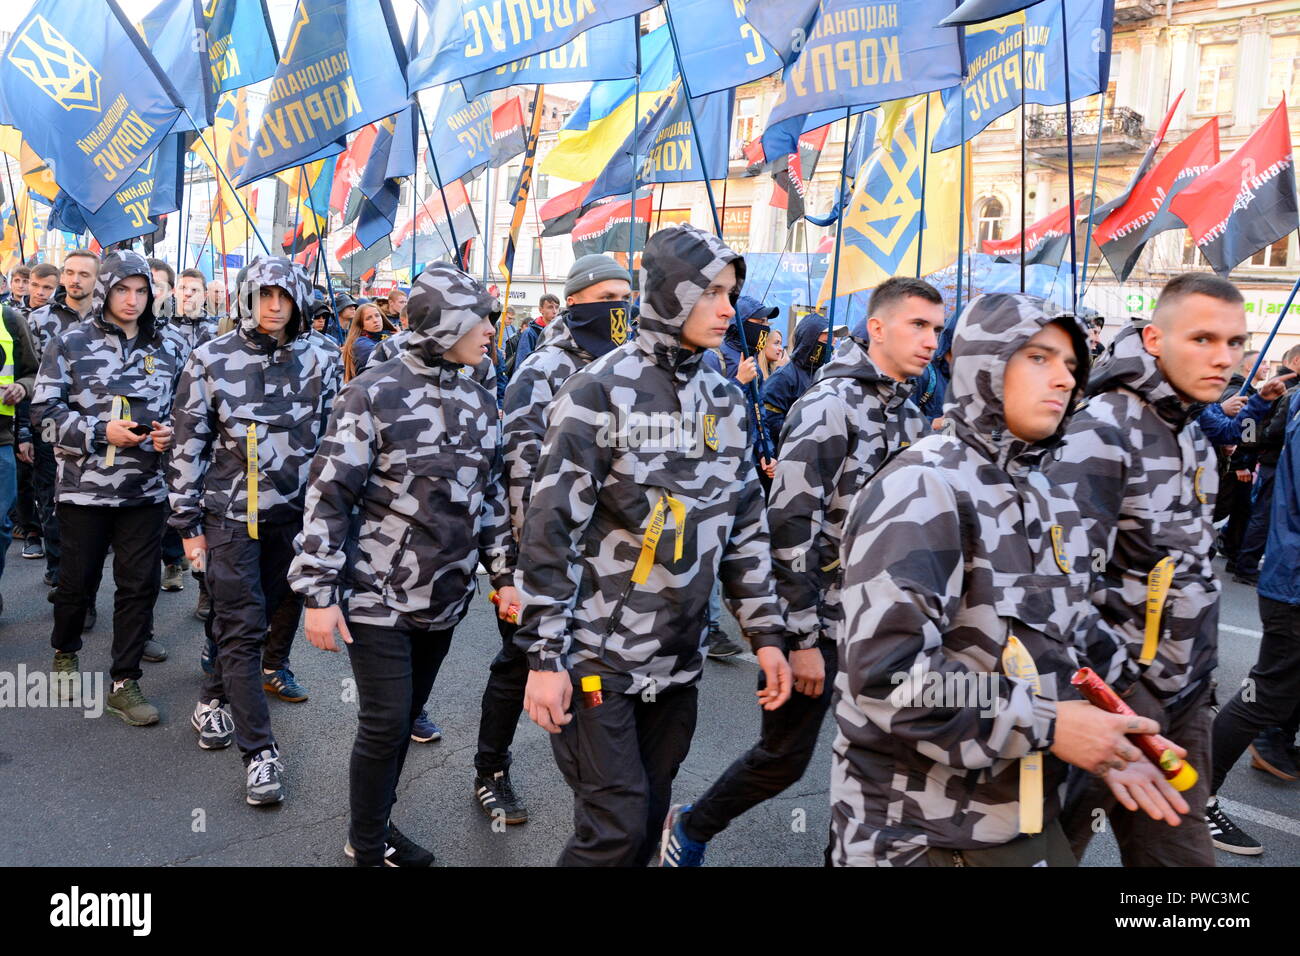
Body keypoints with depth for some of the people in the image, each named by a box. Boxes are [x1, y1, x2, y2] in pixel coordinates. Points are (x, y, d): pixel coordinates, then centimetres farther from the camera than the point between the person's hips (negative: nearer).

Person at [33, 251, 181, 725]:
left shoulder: (165, 349, 8)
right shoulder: (69, 344, -2)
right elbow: (45, 410, -4)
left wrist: (169, 431, -5)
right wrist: (101, 431, -16)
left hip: (145, 489, 2)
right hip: (85, 486, -2)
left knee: (140, 582, 3)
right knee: (78, 579, 10)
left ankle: (125, 681, 15)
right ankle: (65, 651, 39)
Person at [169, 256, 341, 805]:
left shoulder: (318, 362, 3)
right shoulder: (212, 360, -3)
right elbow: (189, 445, -1)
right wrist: (188, 523, -1)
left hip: (294, 513, 3)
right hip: (231, 514, -3)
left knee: (264, 613, 13)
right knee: (242, 628, -3)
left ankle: (214, 700, 38)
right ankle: (259, 751, 3)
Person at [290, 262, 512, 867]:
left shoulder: (481, 402, 7)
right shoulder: (375, 394, -12)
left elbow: (490, 496, 15)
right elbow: (329, 495, -13)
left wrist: (504, 572, 12)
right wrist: (319, 594, -14)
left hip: (444, 597, 6)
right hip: (378, 595, -6)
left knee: (406, 717, 15)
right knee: (384, 723, -1)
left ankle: (377, 826, 33)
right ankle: (368, 849, 19)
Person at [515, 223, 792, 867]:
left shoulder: (726, 402, 8)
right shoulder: (601, 391, -11)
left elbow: (745, 528, 12)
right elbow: (549, 530, -13)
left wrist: (765, 633, 8)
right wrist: (544, 657, -15)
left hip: (677, 662, 6)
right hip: (597, 657, -6)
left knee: (648, 820, 14)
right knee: (617, 829, -4)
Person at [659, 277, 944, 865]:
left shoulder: (908, 415, 8)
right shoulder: (831, 405, -17)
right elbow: (789, 524, -22)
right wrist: (802, 638, -20)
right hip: (818, 618, -7)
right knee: (784, 757, 6)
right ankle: (689, 832, 30)